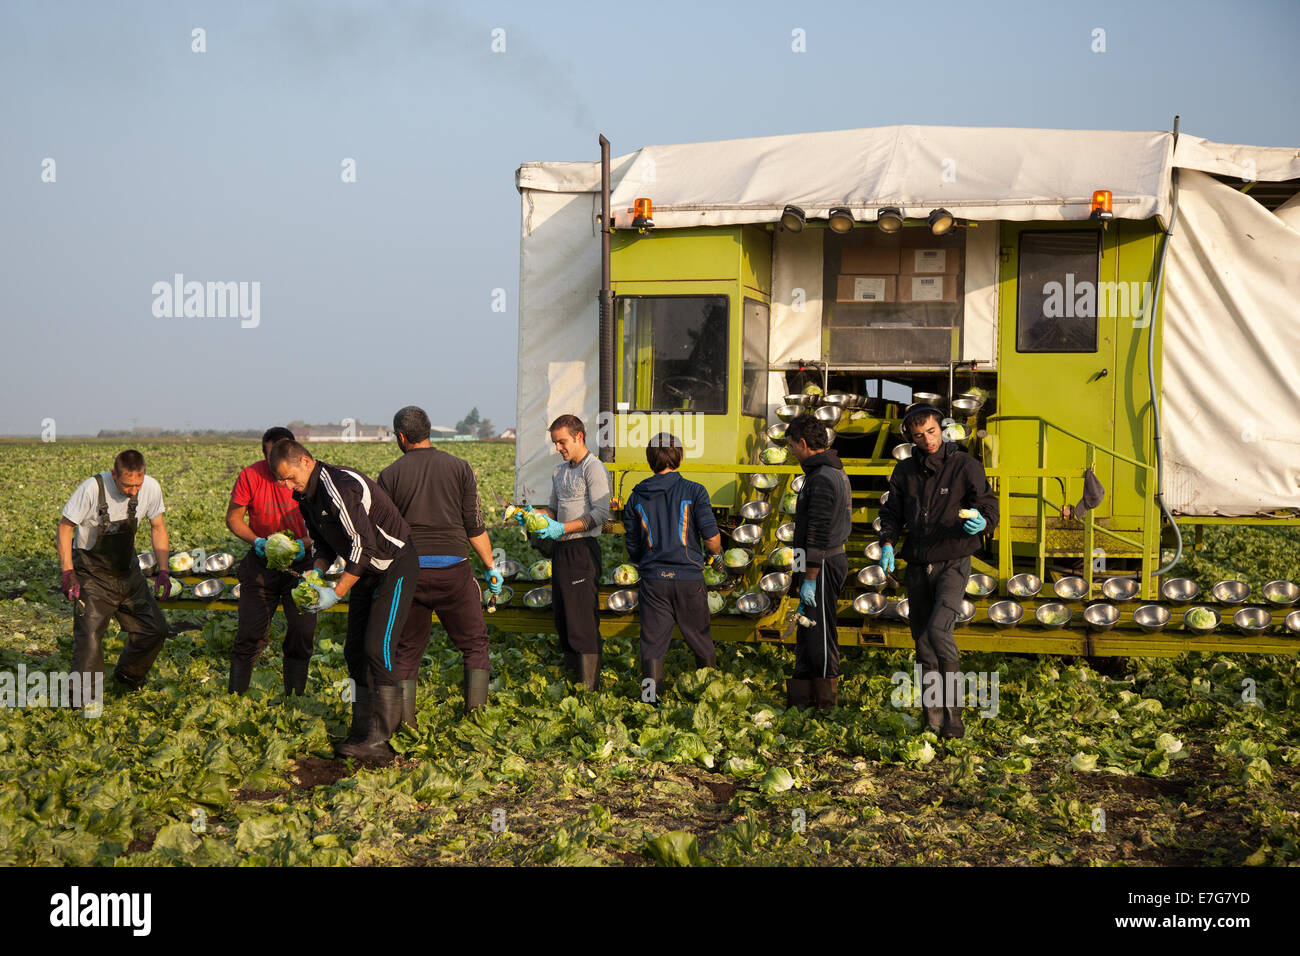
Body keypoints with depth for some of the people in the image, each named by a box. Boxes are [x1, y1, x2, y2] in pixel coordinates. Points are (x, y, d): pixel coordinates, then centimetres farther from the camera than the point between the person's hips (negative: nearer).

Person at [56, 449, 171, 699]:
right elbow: (65, 527, -12)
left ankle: (128, 676, 33)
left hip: (128, 571, 5)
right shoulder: (92, 489, -25)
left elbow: (158, 527, 4)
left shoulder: (151, 488, -12)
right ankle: (84, 700, 2)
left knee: (155, 629, 6)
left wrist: (163, 571, -2)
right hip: (92, 573, -5)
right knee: (89, 636, -14)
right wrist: (68, 573, -18)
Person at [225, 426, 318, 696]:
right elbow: (233, 518, -1)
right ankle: (234, 695, 13)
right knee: (250, 633, -1)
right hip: (261, 562, 0)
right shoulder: (250, 476, -11)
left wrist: (304, 543, -22)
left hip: (300, 562, 0)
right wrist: (256, 541, -17)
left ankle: (294, 698, 11)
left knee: (303, 631, -4)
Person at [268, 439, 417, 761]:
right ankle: (363, 731, 13)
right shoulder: (305, 495, 5)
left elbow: (364, 545, -27)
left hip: (396, 566, -10)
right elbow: (324, 545, 15)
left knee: (377, 648, -16)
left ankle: (379, 741, -15)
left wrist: (336, 592, -23)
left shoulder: (338, 487, -26)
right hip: (366, 571, 10)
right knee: (355, 650, 7)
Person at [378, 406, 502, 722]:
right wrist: (491, 568, 13)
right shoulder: (459, 468, 3)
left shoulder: (390, 475, 3)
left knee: (407, 649, 11)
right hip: (453, 569, -1)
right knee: (475, 643, 10)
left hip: (408, 570, 1)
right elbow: (475, 527, 4)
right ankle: (476, 713, 1)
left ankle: (404, 721, 8)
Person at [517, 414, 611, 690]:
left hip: (583, 550, -9)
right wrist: (533, 514, 6)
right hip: (561, 550, 9)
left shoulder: (594, 469, -8)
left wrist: (563, 528, -23)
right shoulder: (559, 472, 19)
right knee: (562, 618, 12)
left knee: (583, 619, -10)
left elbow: (600, 514, -15)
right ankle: (570, 673, 20)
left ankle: (589, 685, -8)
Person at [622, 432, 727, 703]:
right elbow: (711, 535, -6)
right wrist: (717, 556, 16)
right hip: (689, 577, -1)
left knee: (652, 640, 3)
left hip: (653, 579, 1)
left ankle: (651, 696, -6)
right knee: (700, 637, 14)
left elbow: (632, 546, 10)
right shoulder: (693, 491, -4)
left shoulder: (636, 498, 4)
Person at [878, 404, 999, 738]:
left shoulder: (965, 466, -5)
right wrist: (888, 543, -4)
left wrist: (981, 522, -27)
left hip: (953, 563, -5)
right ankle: (933, 717, 18)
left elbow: (990, 507, -4)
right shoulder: (905, 471, 7)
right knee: (922, 639, 7)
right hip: (918, 566, 5)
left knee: (938, 629, -23)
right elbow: (892, 513, 14)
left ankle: (953, 714, -17)